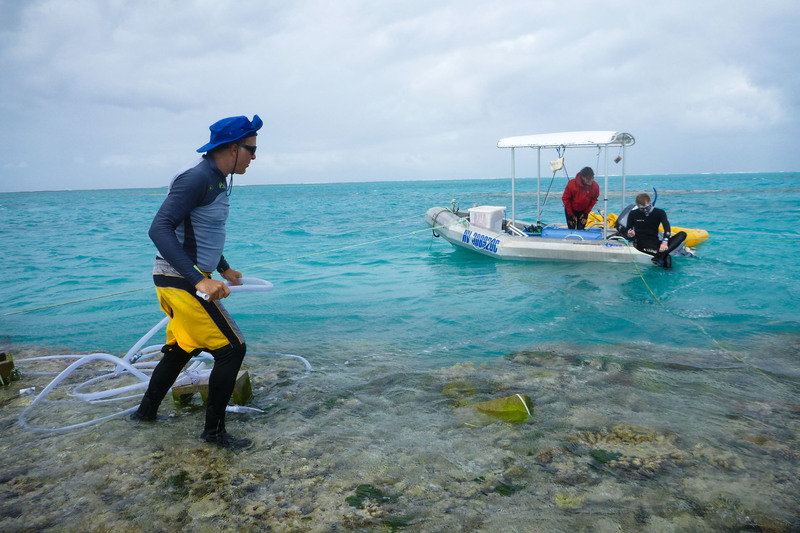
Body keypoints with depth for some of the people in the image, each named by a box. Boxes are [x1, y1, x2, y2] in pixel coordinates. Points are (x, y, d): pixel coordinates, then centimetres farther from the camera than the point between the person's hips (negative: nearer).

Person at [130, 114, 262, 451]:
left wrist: (223, 269, 28)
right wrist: (199, 280, -36)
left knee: (181, 348, 24)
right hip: (182, 281, -10)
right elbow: (160, 229, -29)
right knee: (231, 349, -6)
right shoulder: (197, 178, -21)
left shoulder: (216, 180, 11)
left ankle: (147, 411, 42)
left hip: (186, 279, 10)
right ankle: (214, 432, 8)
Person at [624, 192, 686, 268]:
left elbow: (667, 228, -11)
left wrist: (665, 242, -31)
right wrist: (630, 235, -21)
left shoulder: (660, 213, 5)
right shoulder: (633, 214, 4)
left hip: (656, 242, 3)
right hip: (642, 244, -3)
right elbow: (627, 232, 7)